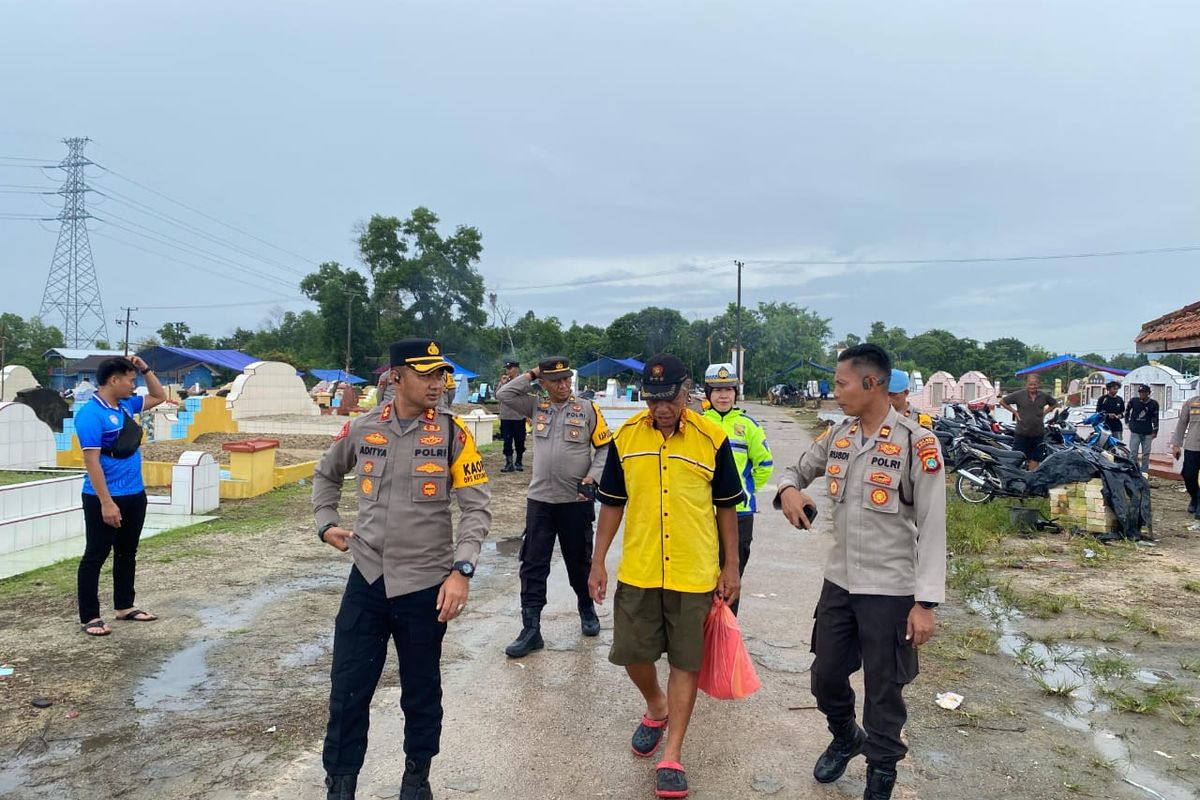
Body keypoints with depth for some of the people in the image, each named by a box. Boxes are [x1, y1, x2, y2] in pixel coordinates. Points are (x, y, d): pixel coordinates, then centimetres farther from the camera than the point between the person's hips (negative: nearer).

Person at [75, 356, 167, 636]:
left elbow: (159, 397, 25)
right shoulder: (91, 414, -17)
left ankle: (124, 606, 28)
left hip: (135, 495, 8)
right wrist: (106, 502, -23)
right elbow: (91, 461, -20)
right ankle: (89, 617, 10)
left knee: (127, 552, 16)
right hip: (105, 498, -8)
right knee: (95, 556, 2)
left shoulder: (126, 405, 7)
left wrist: (145, 369, 9)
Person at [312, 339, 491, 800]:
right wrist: (326, 523, 9)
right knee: (348, 691, 8)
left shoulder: (453, 434, -7)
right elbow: (326, 475, 21)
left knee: (422, 692, 13)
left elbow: (476, 507, -9)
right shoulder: (361, 429, 0)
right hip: (367, 578, 2)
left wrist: (461, 570, -19)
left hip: (426, 583, -1)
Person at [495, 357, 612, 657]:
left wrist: (592, 477, -11)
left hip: (577, 501, -2)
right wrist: (531, 374, 0)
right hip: (539, 500, 2)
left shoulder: (588, 410, -1)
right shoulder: (535, 407, 7)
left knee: (579, 562, 13)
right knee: (533, 566, 1)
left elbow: (606, 448, 1)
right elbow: (505, 393, 1)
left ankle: (587, 610, 37)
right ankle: (531, 630, 7)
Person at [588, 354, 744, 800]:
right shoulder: (625, 437, -1)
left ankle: (672, 755, 20)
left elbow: (726, 506, 3)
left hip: (694, 573, -2)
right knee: (631, 652, 9)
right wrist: (598, 562, 4)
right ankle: (656, 708, 41)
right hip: (637, 571, 2)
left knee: (685, 661, 6)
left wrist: (731, 567, 4)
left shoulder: (712, 439, -6)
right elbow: (612, 503, 6)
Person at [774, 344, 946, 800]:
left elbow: (932, 529, -14)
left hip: (891, 590, -5)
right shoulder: (839, 435, 2)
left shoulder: (917, 443, -15)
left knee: (883, 690, 9)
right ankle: (846, 737, 46)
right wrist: (789, 489, -8)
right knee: (826, 676, 16)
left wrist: (926, 602, -17)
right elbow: (800, 469, 18)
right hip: (839, 581, 6)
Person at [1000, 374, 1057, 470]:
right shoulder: (1019, 395, -6)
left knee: (1035, 458, 8)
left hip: (1038, 434, 3)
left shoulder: (1044, 396, 4)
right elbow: (1002, 401, 1)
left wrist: (1045, 412, 8)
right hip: (1022, 433, -3)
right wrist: (1014, 412, -3)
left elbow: (1055, 404, 22)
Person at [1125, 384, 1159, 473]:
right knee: (1133, 453, 0)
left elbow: (1155, 418, 3)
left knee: (1146, 454, 8)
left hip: (1147, 433, 1)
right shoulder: (1134, 401, -4)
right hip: (1135, 432, -1)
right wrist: (1128, 421, 10)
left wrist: (1155, 431, 2)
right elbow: (1127, 410, 15)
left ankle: (1144, 472, 17)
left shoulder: (1153, 403, -4)